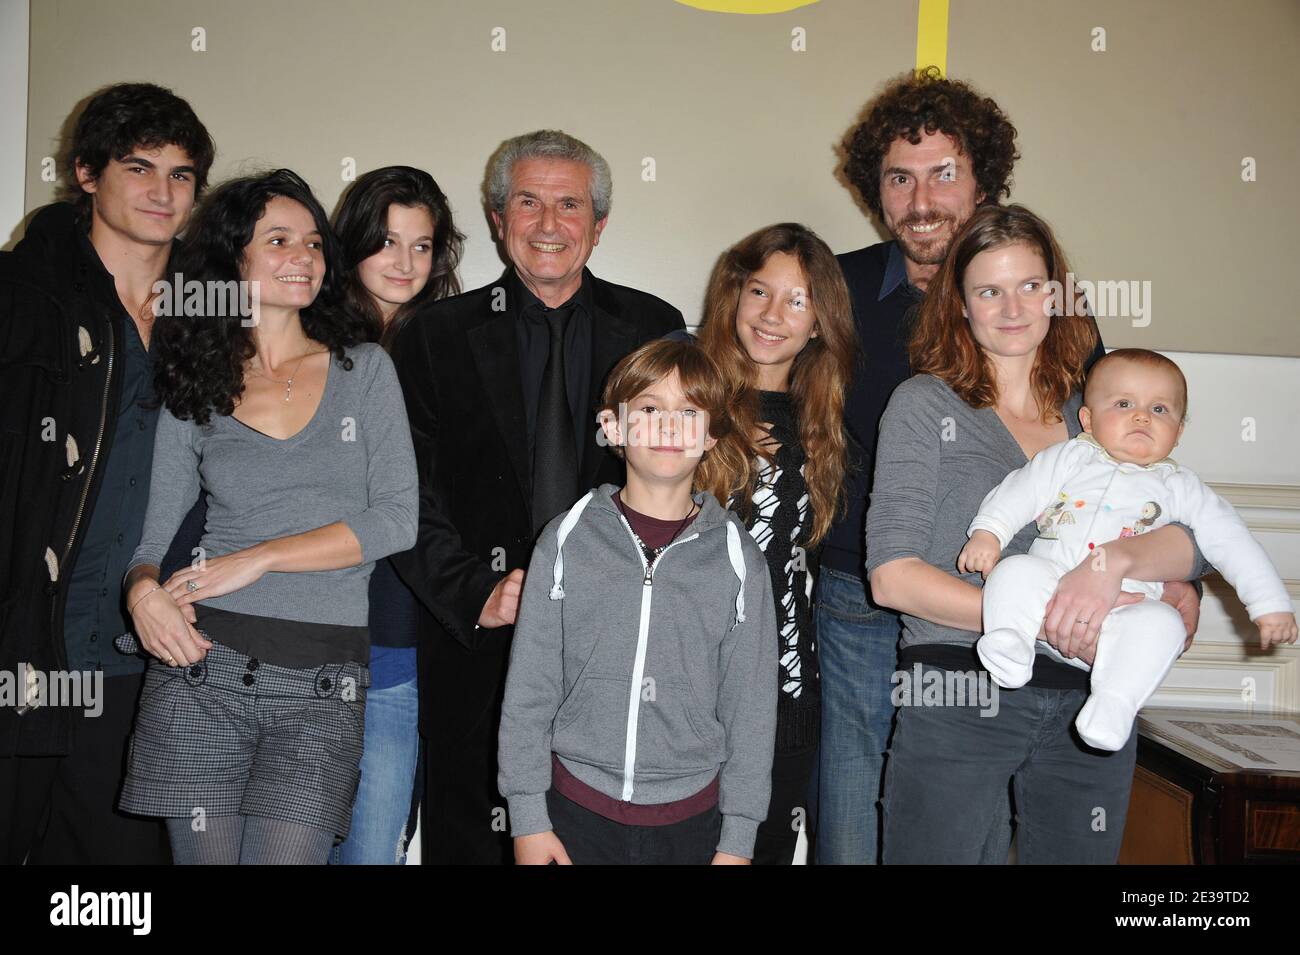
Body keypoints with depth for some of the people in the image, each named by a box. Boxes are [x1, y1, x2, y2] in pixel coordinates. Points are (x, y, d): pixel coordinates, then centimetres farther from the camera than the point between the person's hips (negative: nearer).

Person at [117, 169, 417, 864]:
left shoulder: (364, 368, 7)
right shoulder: (193, 389, 10)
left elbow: (396, 519, -2)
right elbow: (157, 532, 9)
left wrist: (257, 559, -9)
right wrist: (144, 590, -14)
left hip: (324, 683, -1)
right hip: (204, 662, 1)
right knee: (203, 855, 6)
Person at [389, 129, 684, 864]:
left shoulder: (654, 328, 7)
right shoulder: (437, 336, 5)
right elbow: (411, 496, 0)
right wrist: (476, 595, -12)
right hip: (479, 648, 0)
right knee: (472, 837, 9)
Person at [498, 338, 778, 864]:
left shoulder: (737, 557, -2)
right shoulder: (567, 540, -3)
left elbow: (751, 703, 0)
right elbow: (528, 687, 0)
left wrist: (738, 838, 0)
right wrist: (527, 817, -2)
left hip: (692, 819, 0)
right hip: (578, 810, 0)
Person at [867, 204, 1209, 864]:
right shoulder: (925, 405, 1)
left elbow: (1197, 541, 3)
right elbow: (892, 575, -7)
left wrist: (1114, 562, -19)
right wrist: (1041, 621, -16)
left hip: (1090, 703, 3)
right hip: (958, 702, -3)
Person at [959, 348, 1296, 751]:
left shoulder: (1180, 488, 16)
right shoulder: (1069, 458, 15)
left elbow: (1231, 541, 13)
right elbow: (1020, 491, 5)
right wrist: (987, 532, -13)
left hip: (1126, 608, 0)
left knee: (1162, 623, -31)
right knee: (1015, 571, -28)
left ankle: (1113, 704, -32)